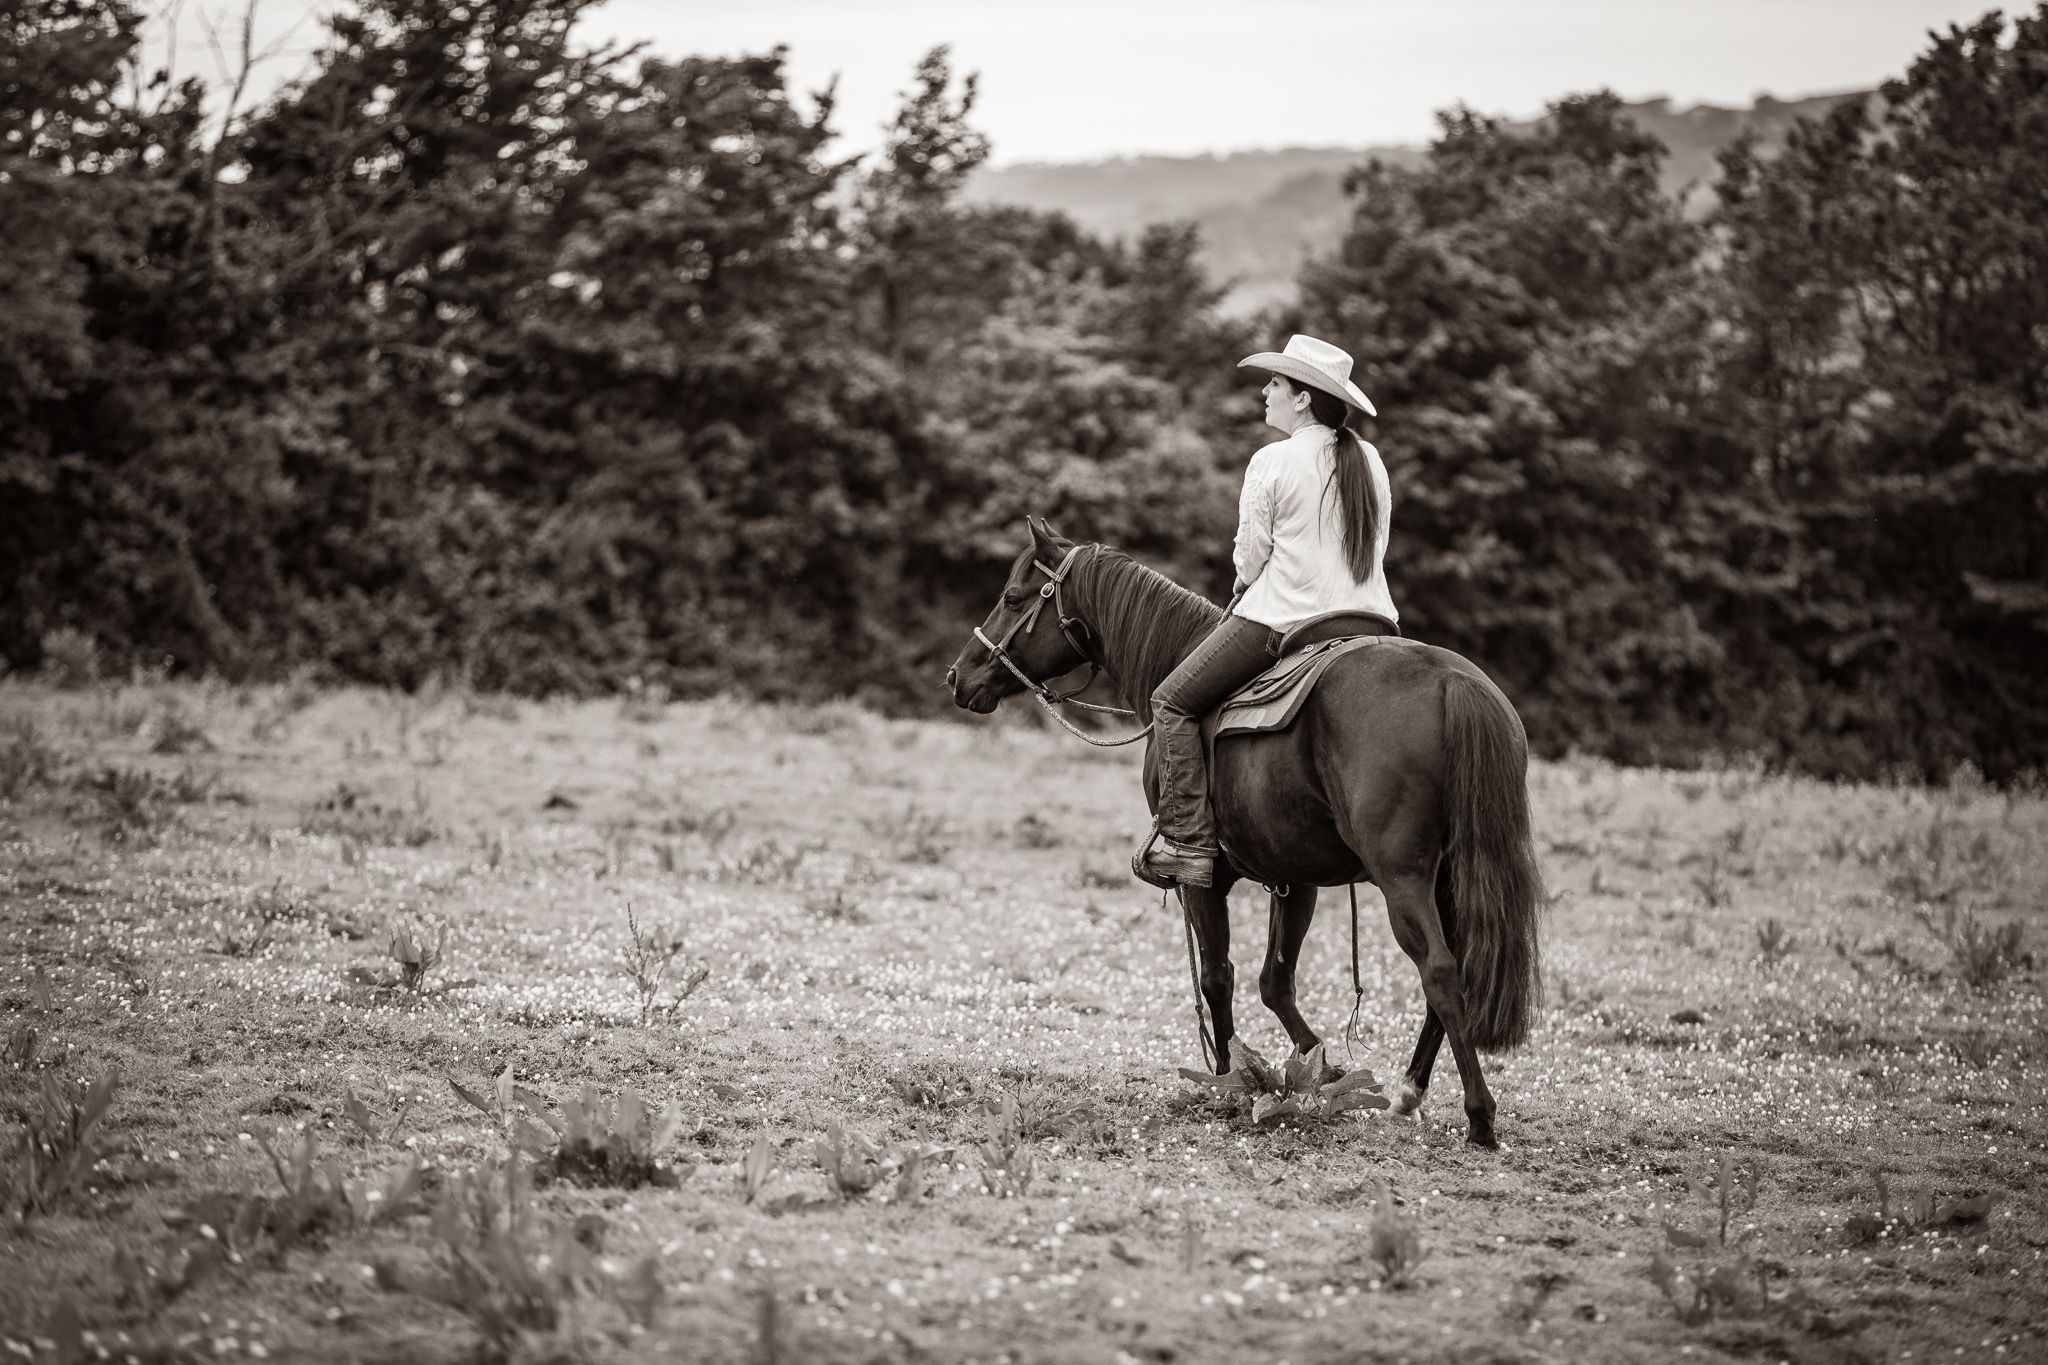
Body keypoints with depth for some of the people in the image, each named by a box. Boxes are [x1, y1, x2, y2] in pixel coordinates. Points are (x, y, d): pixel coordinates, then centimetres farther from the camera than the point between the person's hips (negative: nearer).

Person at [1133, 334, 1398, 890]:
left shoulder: (1272, 462, -9)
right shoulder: (1370, 461, 10)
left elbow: (1249, 558, -5)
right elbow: (1375, 550, 15)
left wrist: (1242, 596, 15)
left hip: (1283, 617, -6)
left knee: (1173, 702, 5)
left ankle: (1186, 842, -4)